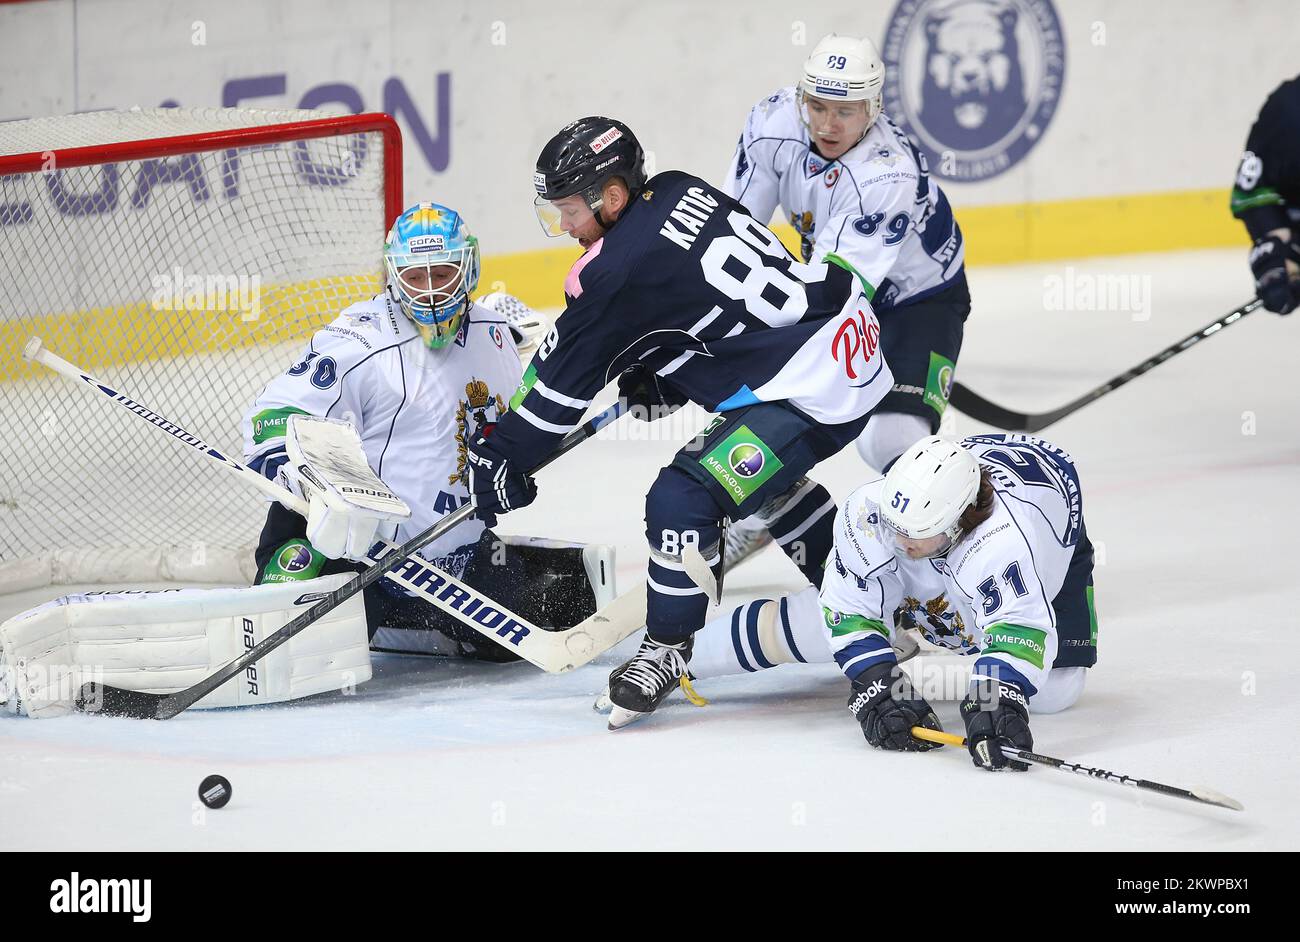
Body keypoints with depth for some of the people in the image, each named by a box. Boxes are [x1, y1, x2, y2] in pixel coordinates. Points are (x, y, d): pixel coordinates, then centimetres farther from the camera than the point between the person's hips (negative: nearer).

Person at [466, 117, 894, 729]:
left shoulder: (618, 270, -18)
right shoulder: (679, 191, 6)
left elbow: (563, 377, -9)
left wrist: (503, 457, 1)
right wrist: (659, 373, 19)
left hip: (809, 389, -11)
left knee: (684, 498, -13)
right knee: (755, 465, 34)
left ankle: (668, 649, 3)